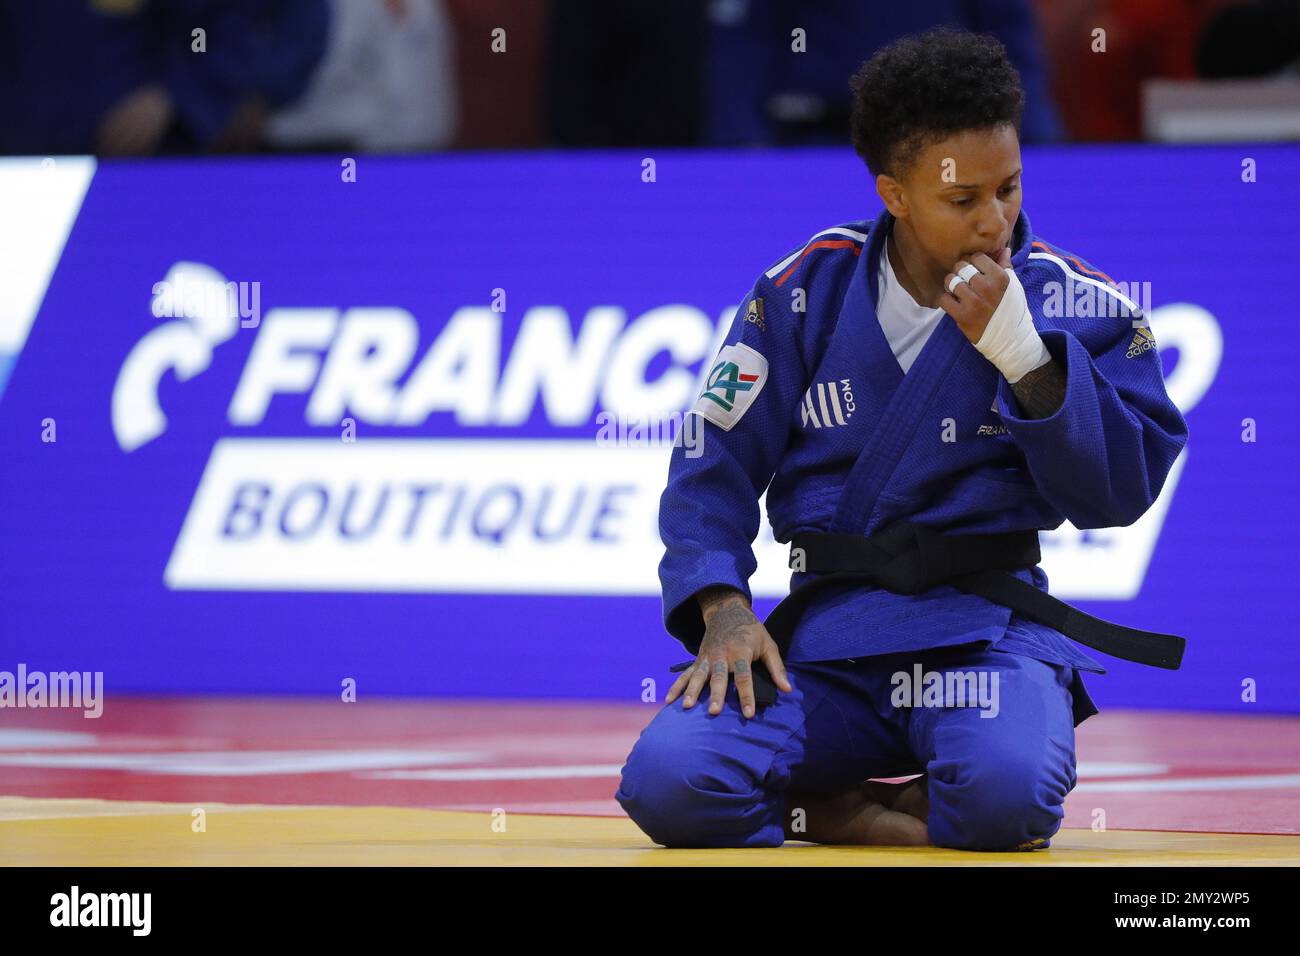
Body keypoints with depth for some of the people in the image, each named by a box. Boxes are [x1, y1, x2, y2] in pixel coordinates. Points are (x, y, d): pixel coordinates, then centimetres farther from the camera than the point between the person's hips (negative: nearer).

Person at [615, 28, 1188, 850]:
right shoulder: (807, 292, 3)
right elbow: (716, 462, 5)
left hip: (984, 623, -2)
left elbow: (1120, 494, -8)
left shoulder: (1076, 309, -1)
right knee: (667, 783, -24)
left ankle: (828, 811, -4)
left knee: (1006, 794, -36)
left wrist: (1026, 357, -19)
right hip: (826, 625, 2)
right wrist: (722, 606, -11)